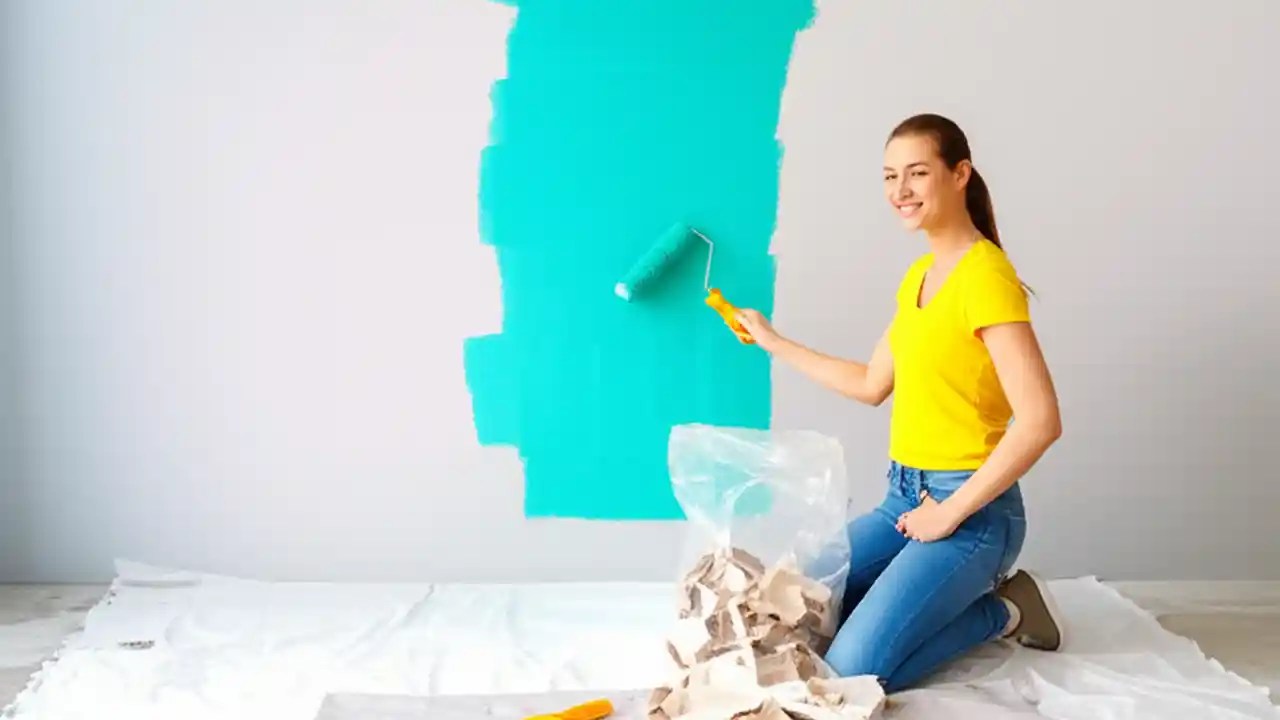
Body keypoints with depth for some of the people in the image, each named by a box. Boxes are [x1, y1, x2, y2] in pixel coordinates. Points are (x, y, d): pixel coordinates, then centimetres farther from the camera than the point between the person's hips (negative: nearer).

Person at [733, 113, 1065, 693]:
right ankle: (958, 596, 14)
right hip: (903, 496, 8)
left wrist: (950, 513, -18)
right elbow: (872, 385, 22)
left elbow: (1040, 421, -24)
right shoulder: (918, 275, 11)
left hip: (970, 506, -8)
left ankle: (1002, 612, 4)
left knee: (853, 671, -18)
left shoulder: (985, 276, -17)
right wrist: (773, 342, 24)